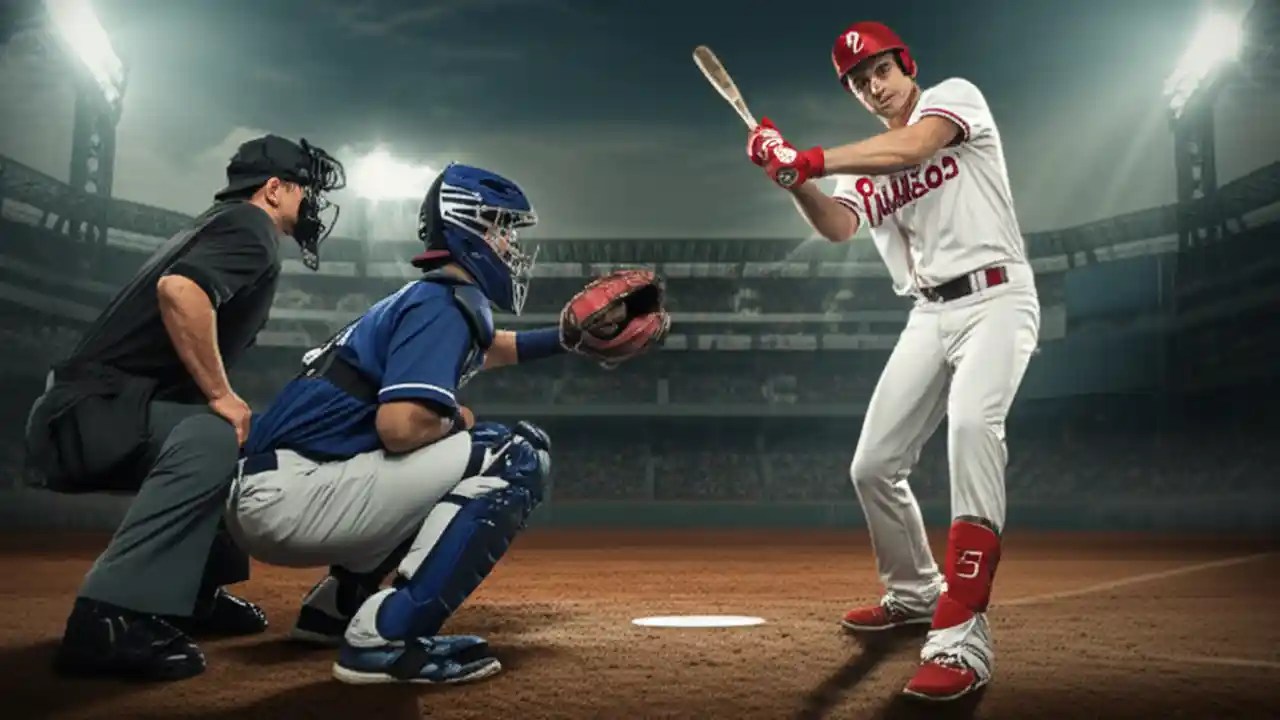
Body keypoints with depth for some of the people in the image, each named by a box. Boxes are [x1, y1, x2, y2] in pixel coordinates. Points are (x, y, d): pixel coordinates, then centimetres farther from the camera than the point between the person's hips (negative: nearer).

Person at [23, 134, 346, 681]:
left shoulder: (223, 225, 22)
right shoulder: (249, 225, -8)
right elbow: (179, 290, -28)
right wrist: (221, 395, -21)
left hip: (93, 415, 10)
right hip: (87, 412, -10)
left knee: (242, 442, 22)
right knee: (211, 437, -34)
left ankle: (193, 592, 20)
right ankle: (108, 619, -35)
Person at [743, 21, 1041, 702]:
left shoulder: (955, 95, 2)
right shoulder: (866, 167, 16)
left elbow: (913, 147, -21)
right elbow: (838, 227, -5)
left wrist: (808, 159, -22)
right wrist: (794, 179, -22)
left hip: (995, 298, -6)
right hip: (928, 316, 7)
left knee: (972, 424, -33)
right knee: (872, 466, 4)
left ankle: (961, 640, -36)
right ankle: (914, 592, 31)